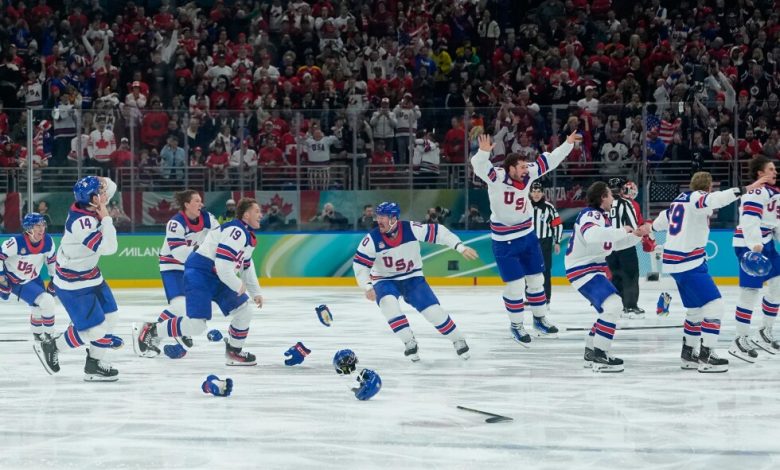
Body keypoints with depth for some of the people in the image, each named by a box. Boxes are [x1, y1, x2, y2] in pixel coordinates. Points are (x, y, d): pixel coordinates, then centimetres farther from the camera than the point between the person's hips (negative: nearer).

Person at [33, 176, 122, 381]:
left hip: (91, 275, 9)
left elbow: (111, 187, 9)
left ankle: (94, 365, 25)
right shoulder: (82, 222, -33)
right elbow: (108, 248, -35)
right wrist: (106, 219, -25)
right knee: (95, 329, -7)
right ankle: (50, 347, 13)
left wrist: (100, 181, -14)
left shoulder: (89, 205, -7)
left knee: (109, 317, 13)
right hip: (73, 285, -9)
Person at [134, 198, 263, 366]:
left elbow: (247, 266, 28)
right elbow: (222, 265, -27)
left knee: (244, 311, 6)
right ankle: (150, 331, -2)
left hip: (218, 279, 10)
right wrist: (238, 286, -13)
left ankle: (234, 352, 22)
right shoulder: (236, 232, -20)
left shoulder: (248, 236, 14)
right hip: (200, 275, -10)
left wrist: (255, 292, 26)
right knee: (196, 325, -17)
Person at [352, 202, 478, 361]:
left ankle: (458, 340, 9)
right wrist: (368, 287, -28)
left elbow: (438, 232, -13)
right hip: (384, 281, 0)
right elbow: (359, 264, -15)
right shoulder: (372, 239, -19)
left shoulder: (411, 229, -20)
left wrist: (461, 248, -17)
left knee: (433, 310, -12)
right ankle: (409, 342, -21)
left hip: (412, 278, 0)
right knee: (389, 304, -32)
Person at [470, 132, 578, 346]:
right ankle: (516, 326, 15)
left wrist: (568, 144, 4)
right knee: (515, 284, -2)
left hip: (528, 235, 6)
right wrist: (484, 152, -58)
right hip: (505, 241, -6)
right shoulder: (497, 177, -22)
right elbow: (479, 166, -39)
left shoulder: (528, 174, -5)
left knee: (536, 278, 16)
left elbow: (549, 161, 5)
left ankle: (540, 319, 32)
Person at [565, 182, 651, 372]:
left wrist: (637, 235, 15)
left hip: (593, 269, 11)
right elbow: (592, 235, -40)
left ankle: (591, 353, 28)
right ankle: (599, 356, -23)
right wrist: (621, 231, -30)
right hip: (582, 269, -11)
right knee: (613, 305, -22)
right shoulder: (591, 215, -18)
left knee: (610, 308, 20)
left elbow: (615, 244, 26)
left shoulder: (602, 216, 16)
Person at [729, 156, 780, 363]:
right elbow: (750, 218, -28)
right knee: (751, 290, -12)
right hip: (748, 244, -10)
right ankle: (740, 341, -8)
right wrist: (755, 244, -38)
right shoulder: (757, 192, -16)